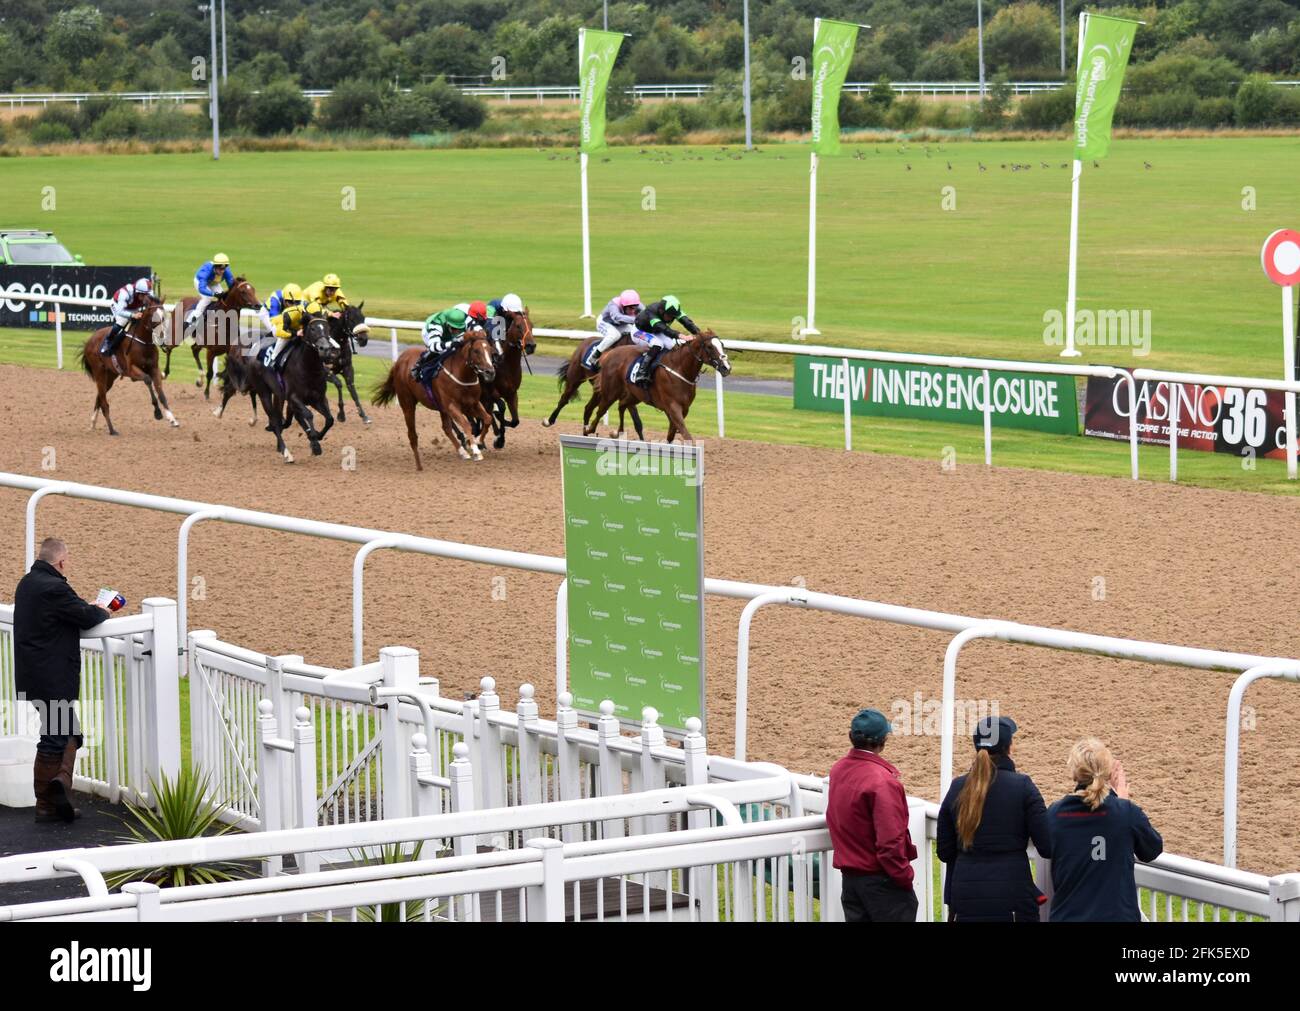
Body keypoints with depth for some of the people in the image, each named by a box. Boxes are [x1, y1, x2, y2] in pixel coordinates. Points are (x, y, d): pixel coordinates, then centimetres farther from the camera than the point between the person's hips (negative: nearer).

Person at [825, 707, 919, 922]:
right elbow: (890, 840, -22)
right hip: (881, 880, -8)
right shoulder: (882, 781, -20)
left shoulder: (837, 771, 6)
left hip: (849, 878, 8)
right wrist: (904, 877, -12)